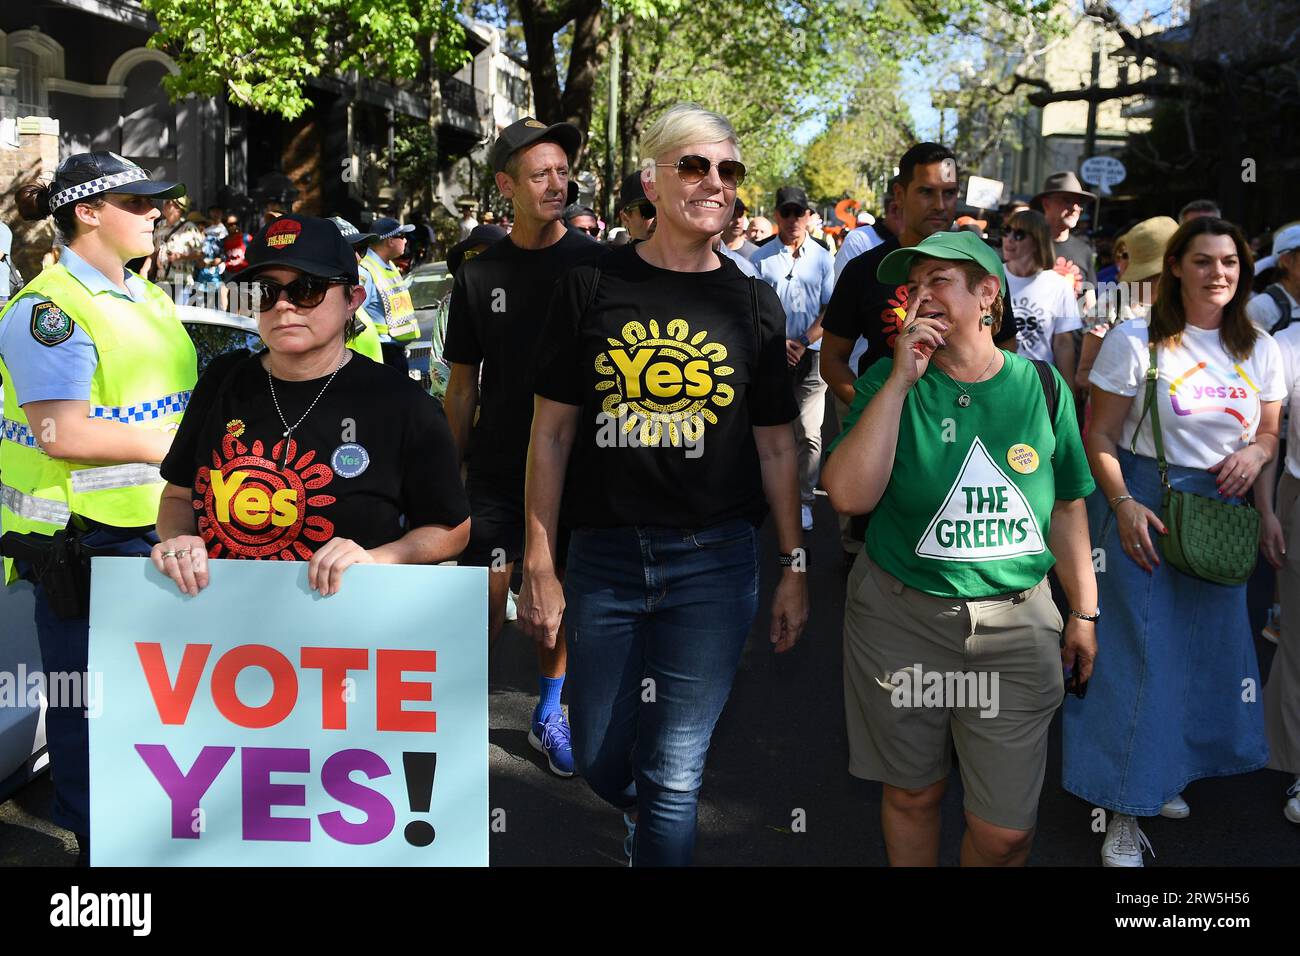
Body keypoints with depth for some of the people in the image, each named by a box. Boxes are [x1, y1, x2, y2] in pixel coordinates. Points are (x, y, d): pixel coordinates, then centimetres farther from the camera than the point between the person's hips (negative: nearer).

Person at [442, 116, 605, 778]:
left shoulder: (596, 264, -3)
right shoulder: (478, 276, 2)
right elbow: (463, 384, 6)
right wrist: (452, 471, 4)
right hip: (496, 469, 0)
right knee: (487, 598, -2)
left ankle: (547, 714, 30)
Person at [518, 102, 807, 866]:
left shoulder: (754, 305, 4)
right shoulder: (593, 287, 0)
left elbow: (776, 447, 7)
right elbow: (553, 431, 1)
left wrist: (794, 568, 5)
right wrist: (540, 564, -2)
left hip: (714, 560, 0)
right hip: (604, 553, 1)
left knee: (674, 776, 2)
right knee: (601, 760, 13)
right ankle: (649, 820, 45)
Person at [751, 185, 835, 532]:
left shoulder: (822, 258, 5)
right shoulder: (762, 257, 3)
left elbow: (830, 310, 4)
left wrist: (803, 343, -7)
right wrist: (778, 341, -8)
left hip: (811, 355, 0)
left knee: (809, 432, -5)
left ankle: (804, 500, 2)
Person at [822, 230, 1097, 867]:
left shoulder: (1041, 385, 2)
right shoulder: (890, 380, -3)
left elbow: (1066, 507, 11)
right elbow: (849, 496, -18)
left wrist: (1083, 612, 12)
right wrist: (902, 380, -19)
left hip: (1016, 623, 1)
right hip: (901, 619, -1)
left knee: (1005, 831, 3)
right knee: (912, 794, 14)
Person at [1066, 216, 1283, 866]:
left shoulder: (1259, 350, 6)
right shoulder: (1136, 343, -9)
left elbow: (1270, 433, 14)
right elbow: (1100, 438, -7)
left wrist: (1255, 452, -9)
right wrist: (1123, 505, -20)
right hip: (1146, 506, -5)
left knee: (1209, 648, 12)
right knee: (1143, 652, -4)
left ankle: (1165, 775, 34)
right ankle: (1125, 811, 7)